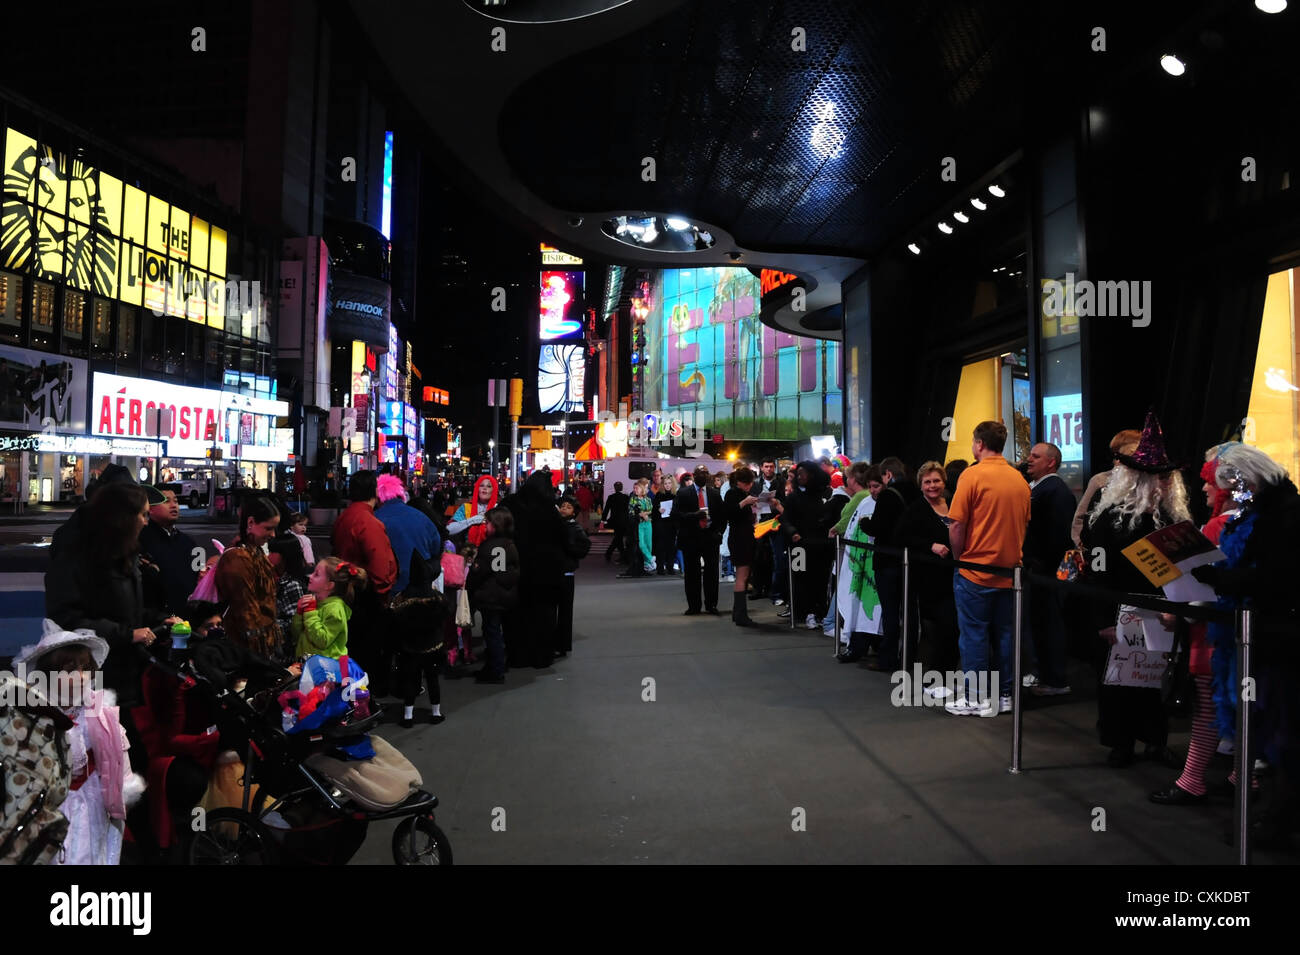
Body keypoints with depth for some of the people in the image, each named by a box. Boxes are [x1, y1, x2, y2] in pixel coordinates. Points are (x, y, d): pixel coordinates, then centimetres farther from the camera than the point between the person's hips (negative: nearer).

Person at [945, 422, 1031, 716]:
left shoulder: (972, 476, -13)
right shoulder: (1020, 480, 5)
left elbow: (957, 526, -14)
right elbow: (1024, 524, 14)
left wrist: (959, 558, 0)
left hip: (976, 570, -5)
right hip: (1010, 571, 6)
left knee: (974, 634, 2)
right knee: (1004, 633, 12)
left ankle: (975, 698, 7)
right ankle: (1004, 695, 18)